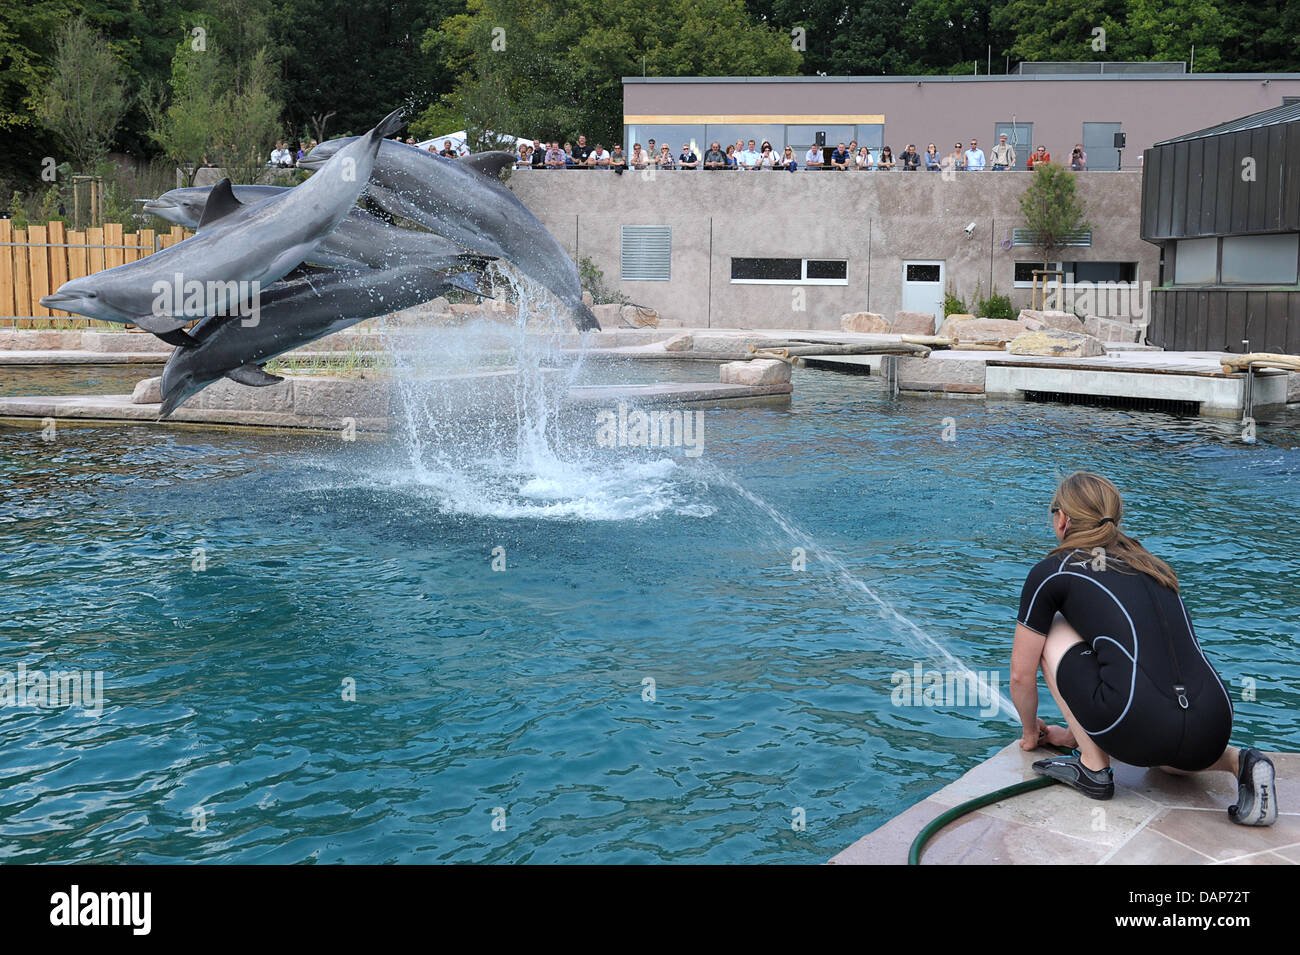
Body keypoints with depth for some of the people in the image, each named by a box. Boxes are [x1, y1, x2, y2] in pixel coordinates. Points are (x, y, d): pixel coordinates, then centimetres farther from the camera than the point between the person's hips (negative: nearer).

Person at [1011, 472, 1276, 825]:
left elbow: (1022, 675, 10)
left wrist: (1031, 731, 31)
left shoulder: (1051, 573, 7)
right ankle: (1238, 761, 11)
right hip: (1211, 735, 7)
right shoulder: (1144, 563, 25)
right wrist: (1076, 732, 46)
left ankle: (1093, 767, 12)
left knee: (1054, 634, 15)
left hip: (1140, 734, -6)